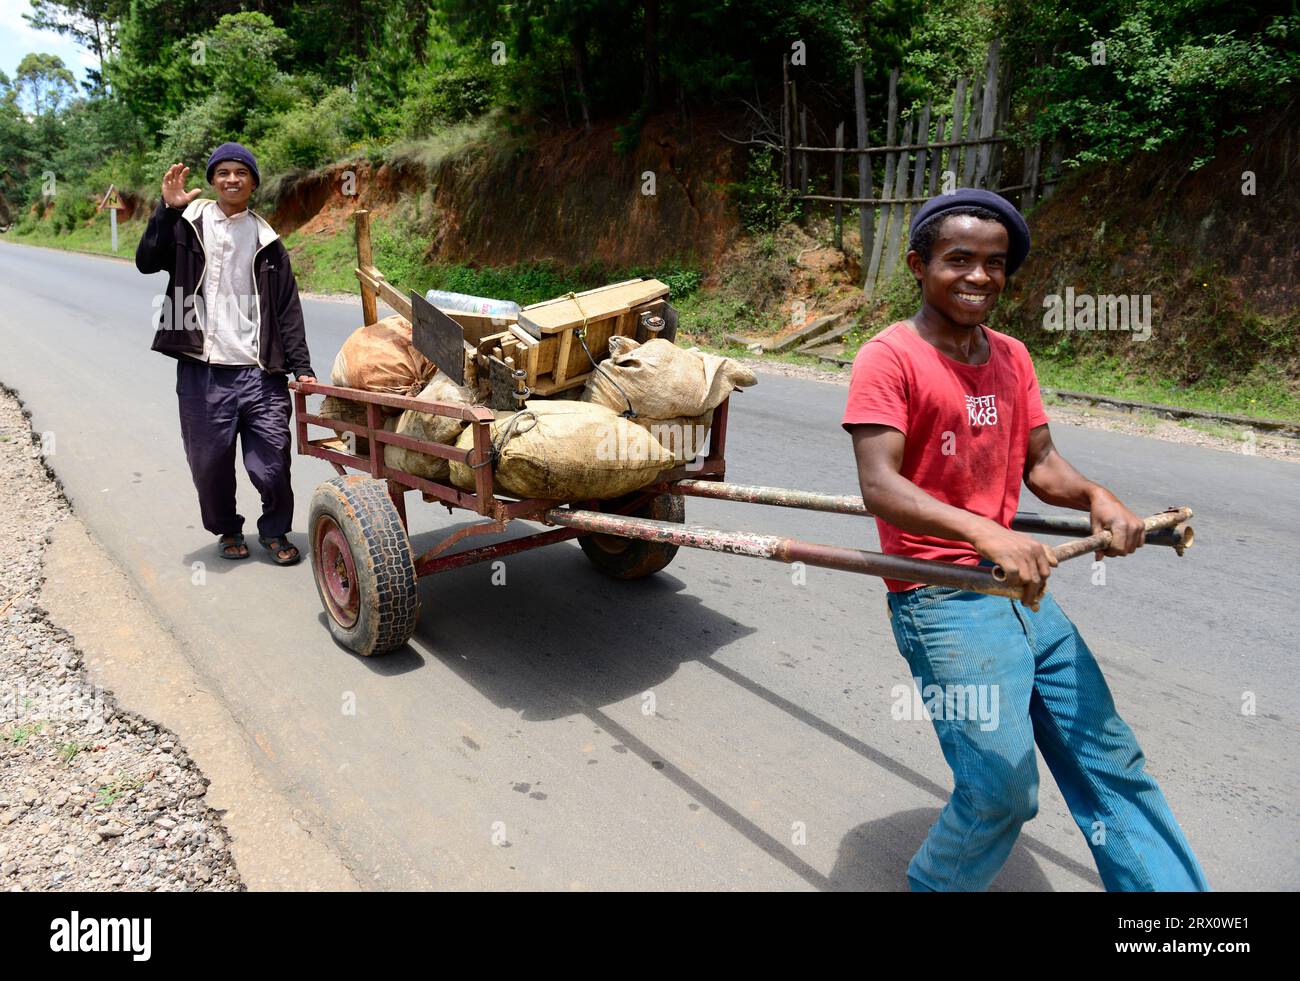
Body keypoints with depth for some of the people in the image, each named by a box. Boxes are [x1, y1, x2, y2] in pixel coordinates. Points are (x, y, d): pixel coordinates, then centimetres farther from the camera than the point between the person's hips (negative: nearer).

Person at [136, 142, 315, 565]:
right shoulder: (189, 224, 8)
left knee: (271, 466, -1)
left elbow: (288, 310, 10)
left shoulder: (267, 241, 12)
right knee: (210, 463, 7)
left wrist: (301, 367, 2)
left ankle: (275, 531, 22)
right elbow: (147, 262, -7)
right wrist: (168, 209, -17)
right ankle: (226, 530, 31)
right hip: (203, 372, 0)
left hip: (260, 373, 1)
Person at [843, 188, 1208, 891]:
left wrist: (1095, 497, -12)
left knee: (1111, 763, 13)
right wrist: (984, 532, -36)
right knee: (1002, 786, -11)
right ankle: (936, 886, 19)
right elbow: (879, 487, -22)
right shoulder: (889, 357, -12)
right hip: (942, 597, -7)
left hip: (1022, 586, 7)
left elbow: (1041, 463, 10)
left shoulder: (1011, 357, 11)